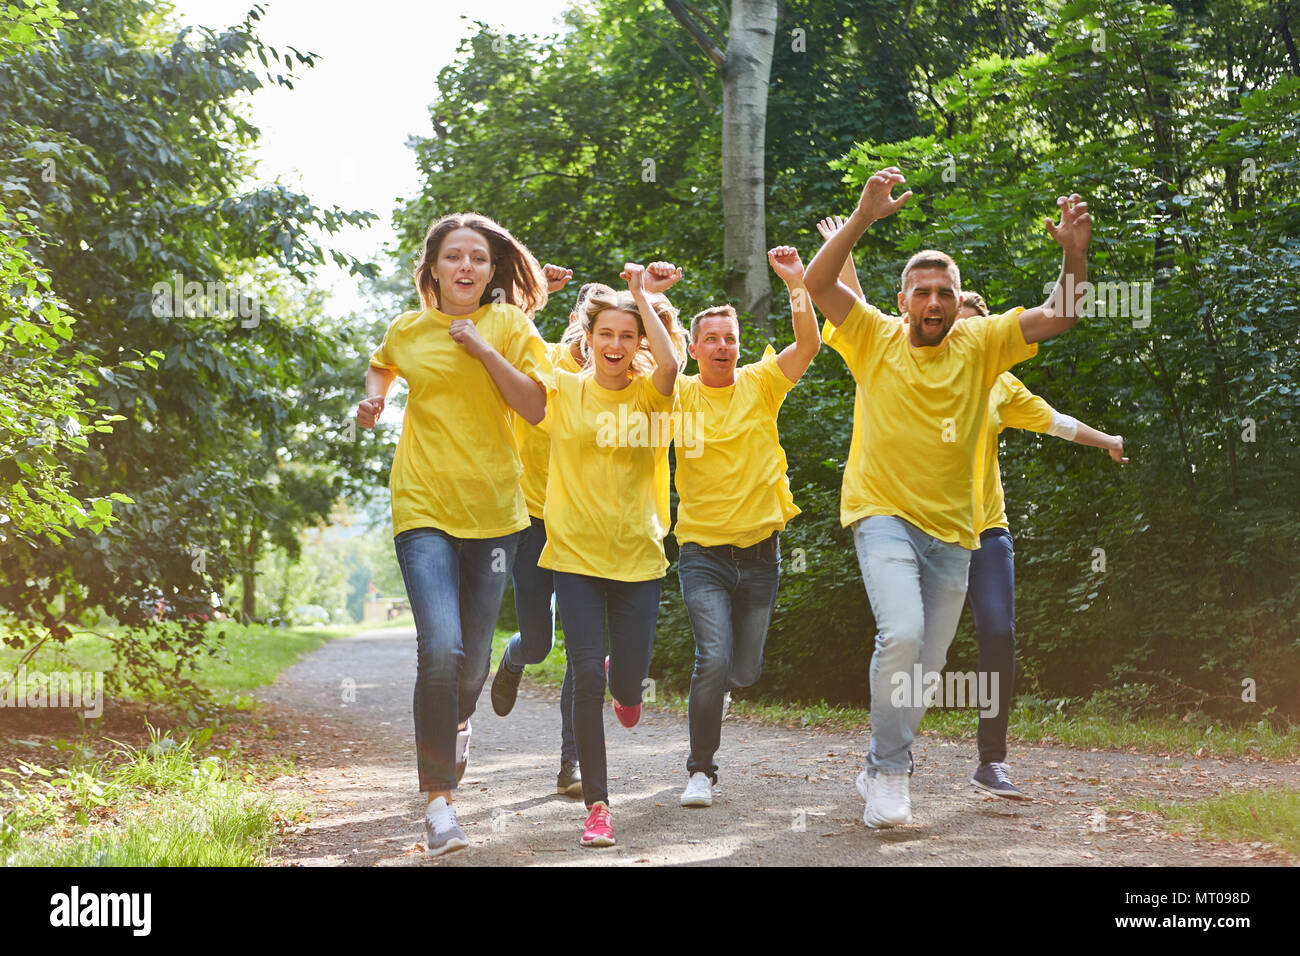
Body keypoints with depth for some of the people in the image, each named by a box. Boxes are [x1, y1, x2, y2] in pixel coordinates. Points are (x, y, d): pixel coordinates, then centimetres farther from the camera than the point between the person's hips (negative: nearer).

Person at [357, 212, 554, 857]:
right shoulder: (406, 331, 6)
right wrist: (373, 400, 9)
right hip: (424, 507, -1)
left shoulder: (509, 326, 2)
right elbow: (381, 367, 29)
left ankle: (456, 721, 47)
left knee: (474, 657, 9)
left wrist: (484, 349, -15)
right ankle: (438, 800, -11)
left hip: (493, 511, 1)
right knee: (440, 648, -20)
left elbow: (535, 407, -8)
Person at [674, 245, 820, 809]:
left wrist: (796, 283, -22)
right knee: (715, 658, -18)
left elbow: (808, 344, -10)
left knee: (745, 670, 10)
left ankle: (710, 692, 47)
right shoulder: (680, 394, -1)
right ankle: (700, 769, 0)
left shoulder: (759, 384, 2)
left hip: (759, 550, 3)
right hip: (703, 550, -2)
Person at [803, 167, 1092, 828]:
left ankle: (878, 767, 31)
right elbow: (817, 283, -14)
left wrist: (1075, 253, -22)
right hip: (883, 515, -4)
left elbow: (1060, 315, -3)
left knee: (926, 663, 9)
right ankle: (889, 772, -10)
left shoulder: (979, 345, 4)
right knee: (902, 633, -26)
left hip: (951, 527, 4)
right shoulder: (876, 340, -1)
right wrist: (865, 215, -25)